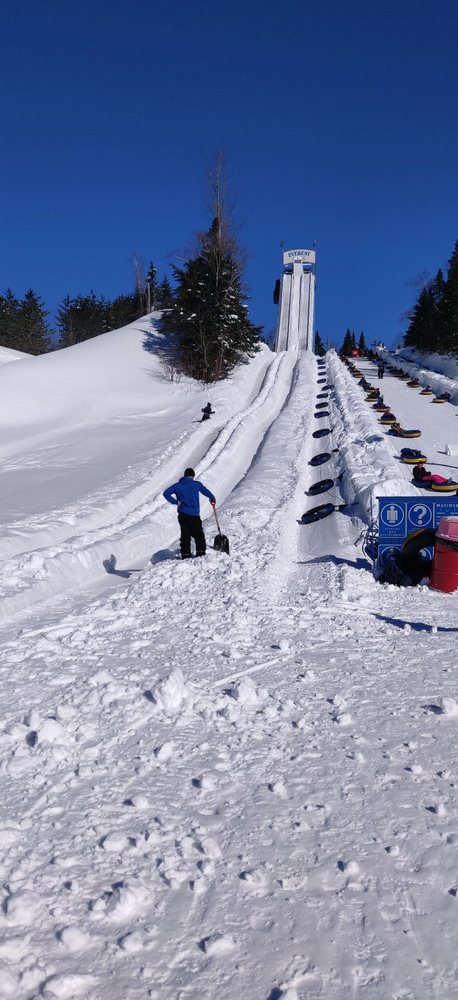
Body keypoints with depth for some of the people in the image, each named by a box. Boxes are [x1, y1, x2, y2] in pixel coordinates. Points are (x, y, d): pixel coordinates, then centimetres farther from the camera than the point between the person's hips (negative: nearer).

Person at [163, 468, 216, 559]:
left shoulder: (177, 485, 5)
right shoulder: (196, 484, -2)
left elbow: (166, 493, 0)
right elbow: (206, 492, 4)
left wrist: (175, 502, 2)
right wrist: (212, 499, 23)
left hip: (182, 514, 3)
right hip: (194, 515, -3)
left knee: (185, 536, 10)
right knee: (199, 535, 10)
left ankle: (186, 556, 8)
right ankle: (201, 553, 7)